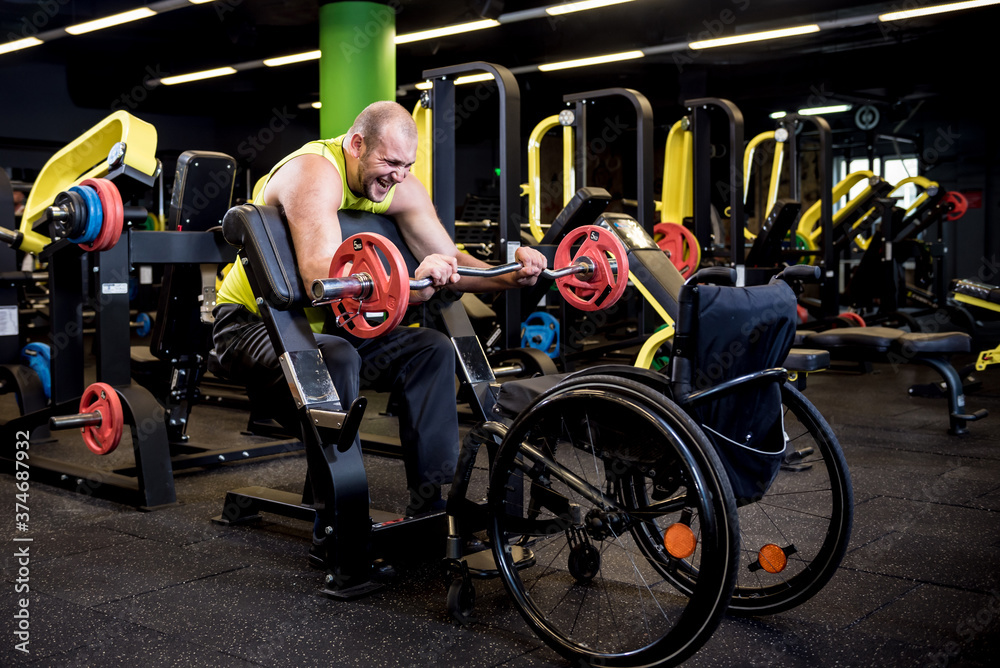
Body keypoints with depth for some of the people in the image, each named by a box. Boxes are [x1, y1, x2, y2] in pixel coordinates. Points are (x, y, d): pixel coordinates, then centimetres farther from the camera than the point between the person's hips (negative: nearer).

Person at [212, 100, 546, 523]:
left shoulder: (400, 186, -3)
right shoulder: (314, 173, -27)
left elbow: (449, 260, -2)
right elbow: (322, 279, -40)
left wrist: (509, 277, -22)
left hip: (325, 325, 8)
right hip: (250, 324, -7)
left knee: (432, 350, -7)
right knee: (336, 358, -37)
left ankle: (430, 504, -6)